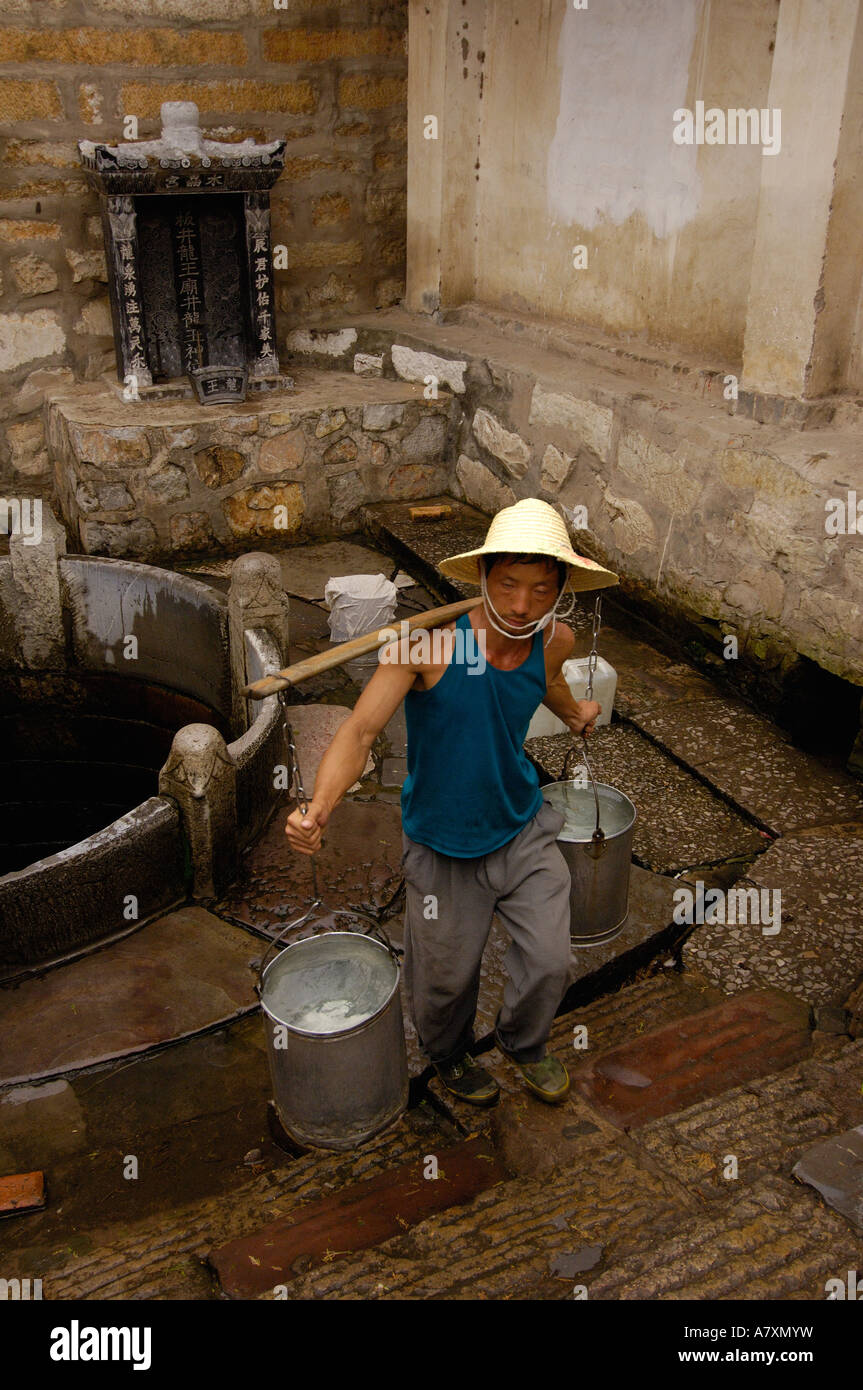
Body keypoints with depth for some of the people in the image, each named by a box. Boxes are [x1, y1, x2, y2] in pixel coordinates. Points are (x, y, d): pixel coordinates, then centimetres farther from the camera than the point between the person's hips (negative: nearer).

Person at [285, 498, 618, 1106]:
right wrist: (318, 808, -47)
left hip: (523, 831, 4)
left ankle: (525, 1043, 46)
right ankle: (450, 1053, 50)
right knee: (448, 976, 15)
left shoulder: (555, 640, -12)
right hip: (444, 846, -3)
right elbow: (362, 729, -32)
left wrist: (575, 711, 29)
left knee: (549, 963, 11)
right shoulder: (429, 643, -28)